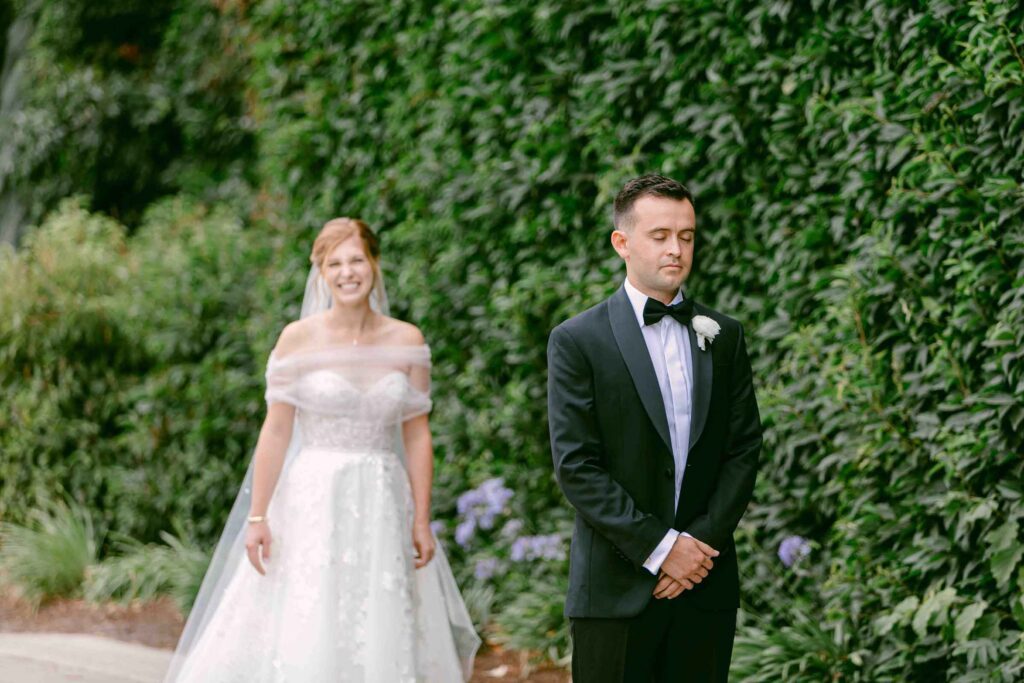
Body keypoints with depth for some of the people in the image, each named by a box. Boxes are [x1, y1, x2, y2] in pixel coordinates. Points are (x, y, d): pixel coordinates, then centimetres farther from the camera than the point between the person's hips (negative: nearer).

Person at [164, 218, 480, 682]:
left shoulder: (407, 342, 4)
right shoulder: (298, 338, -2)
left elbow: (417, 435, 6)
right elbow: (276, 430, -3)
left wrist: (422, 522, 2)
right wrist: (257, 517, -8)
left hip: (383, 508, 2)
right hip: (313, 501, -2)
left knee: (384, 641, 2)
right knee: (299, 641, -6)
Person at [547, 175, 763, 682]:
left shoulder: (724, 337, 11)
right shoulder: (578, 341, -2)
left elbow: (743, 449, 7)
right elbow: (576, 465, -8)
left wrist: (703, 542, -7)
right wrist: (659, 547, -13)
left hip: (707, 584, 3)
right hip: (616, 587, -3)